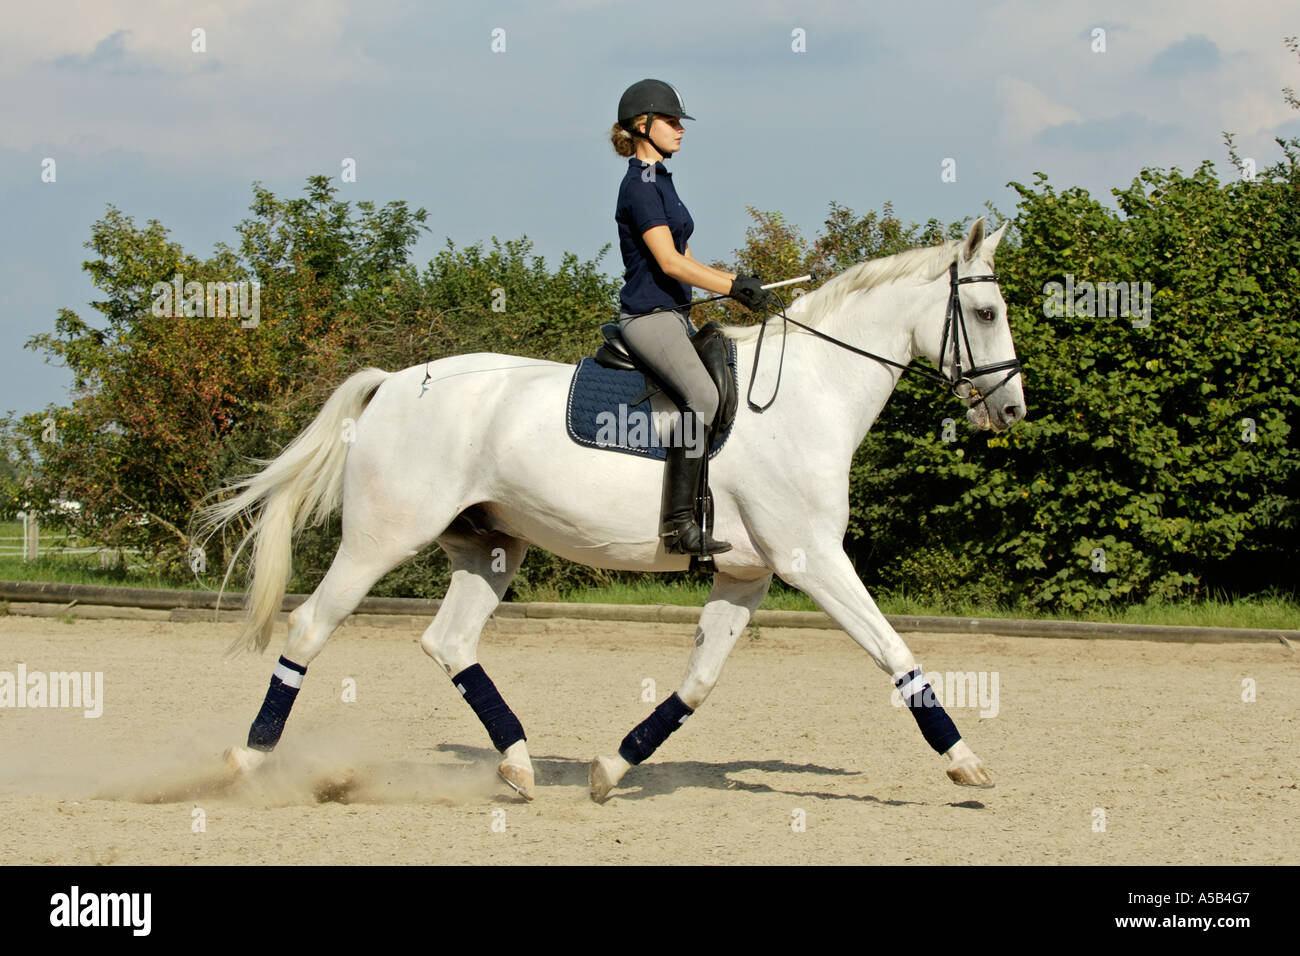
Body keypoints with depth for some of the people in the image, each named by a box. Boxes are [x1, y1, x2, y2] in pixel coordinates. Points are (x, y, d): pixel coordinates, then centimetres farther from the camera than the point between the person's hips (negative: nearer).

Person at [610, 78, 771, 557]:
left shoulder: (660, 181, 19)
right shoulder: (640, 185, -11)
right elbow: (668, 261, -19)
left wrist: (736, 281, 11)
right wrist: (734, 287, -18)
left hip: (673, 316, 11)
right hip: (649, 314, -11)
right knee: (701, 395, -29)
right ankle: (678, 523, -33)